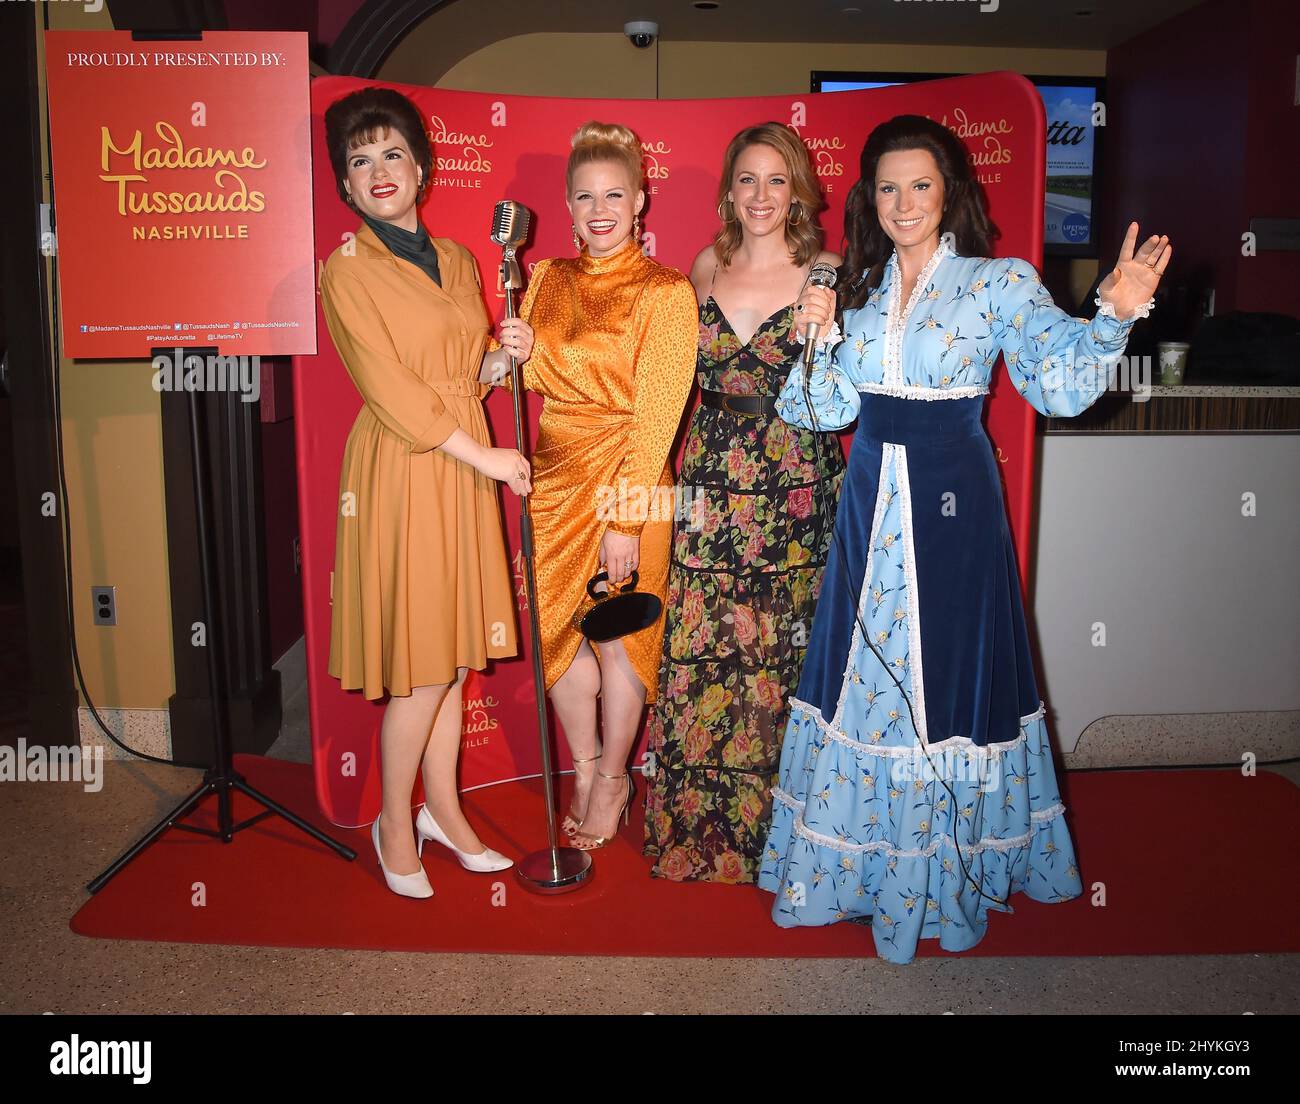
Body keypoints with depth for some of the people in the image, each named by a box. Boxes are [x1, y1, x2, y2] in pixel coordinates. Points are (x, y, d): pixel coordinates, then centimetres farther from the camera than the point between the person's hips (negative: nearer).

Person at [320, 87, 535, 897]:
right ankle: (396, 824, 18)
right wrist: (481, 455, -14)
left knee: (456, 650, 11)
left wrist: (505, 353, -4)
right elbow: (390, 389, -13)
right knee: (423, 663, -2)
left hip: (464, 468, 6)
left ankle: (444, 809, 26)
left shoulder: (458, 260, 13)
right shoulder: (347, 271, -6)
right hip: (401, 473, -6)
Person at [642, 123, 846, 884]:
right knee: (699, 654, 5)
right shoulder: (707, 266, 10)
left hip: (798, 492, -3)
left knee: (785, 658, 4)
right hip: (711, 490, 3)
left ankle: (772, 829, 23)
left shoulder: (828, 275, 0)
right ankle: (698, 829, 23)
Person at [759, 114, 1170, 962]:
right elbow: (834, 407, 7)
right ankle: (869, 857, 29)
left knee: (946, 662, 3)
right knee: (866, 662, 10)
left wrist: (1115, 314, -29)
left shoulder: (1002, 283, -3)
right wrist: (822, 335, -8)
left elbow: (1062, 384, -14)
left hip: (952, 503, -4)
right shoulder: (863, 289, 10)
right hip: (871, 500, 5)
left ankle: (952, 865, 23)